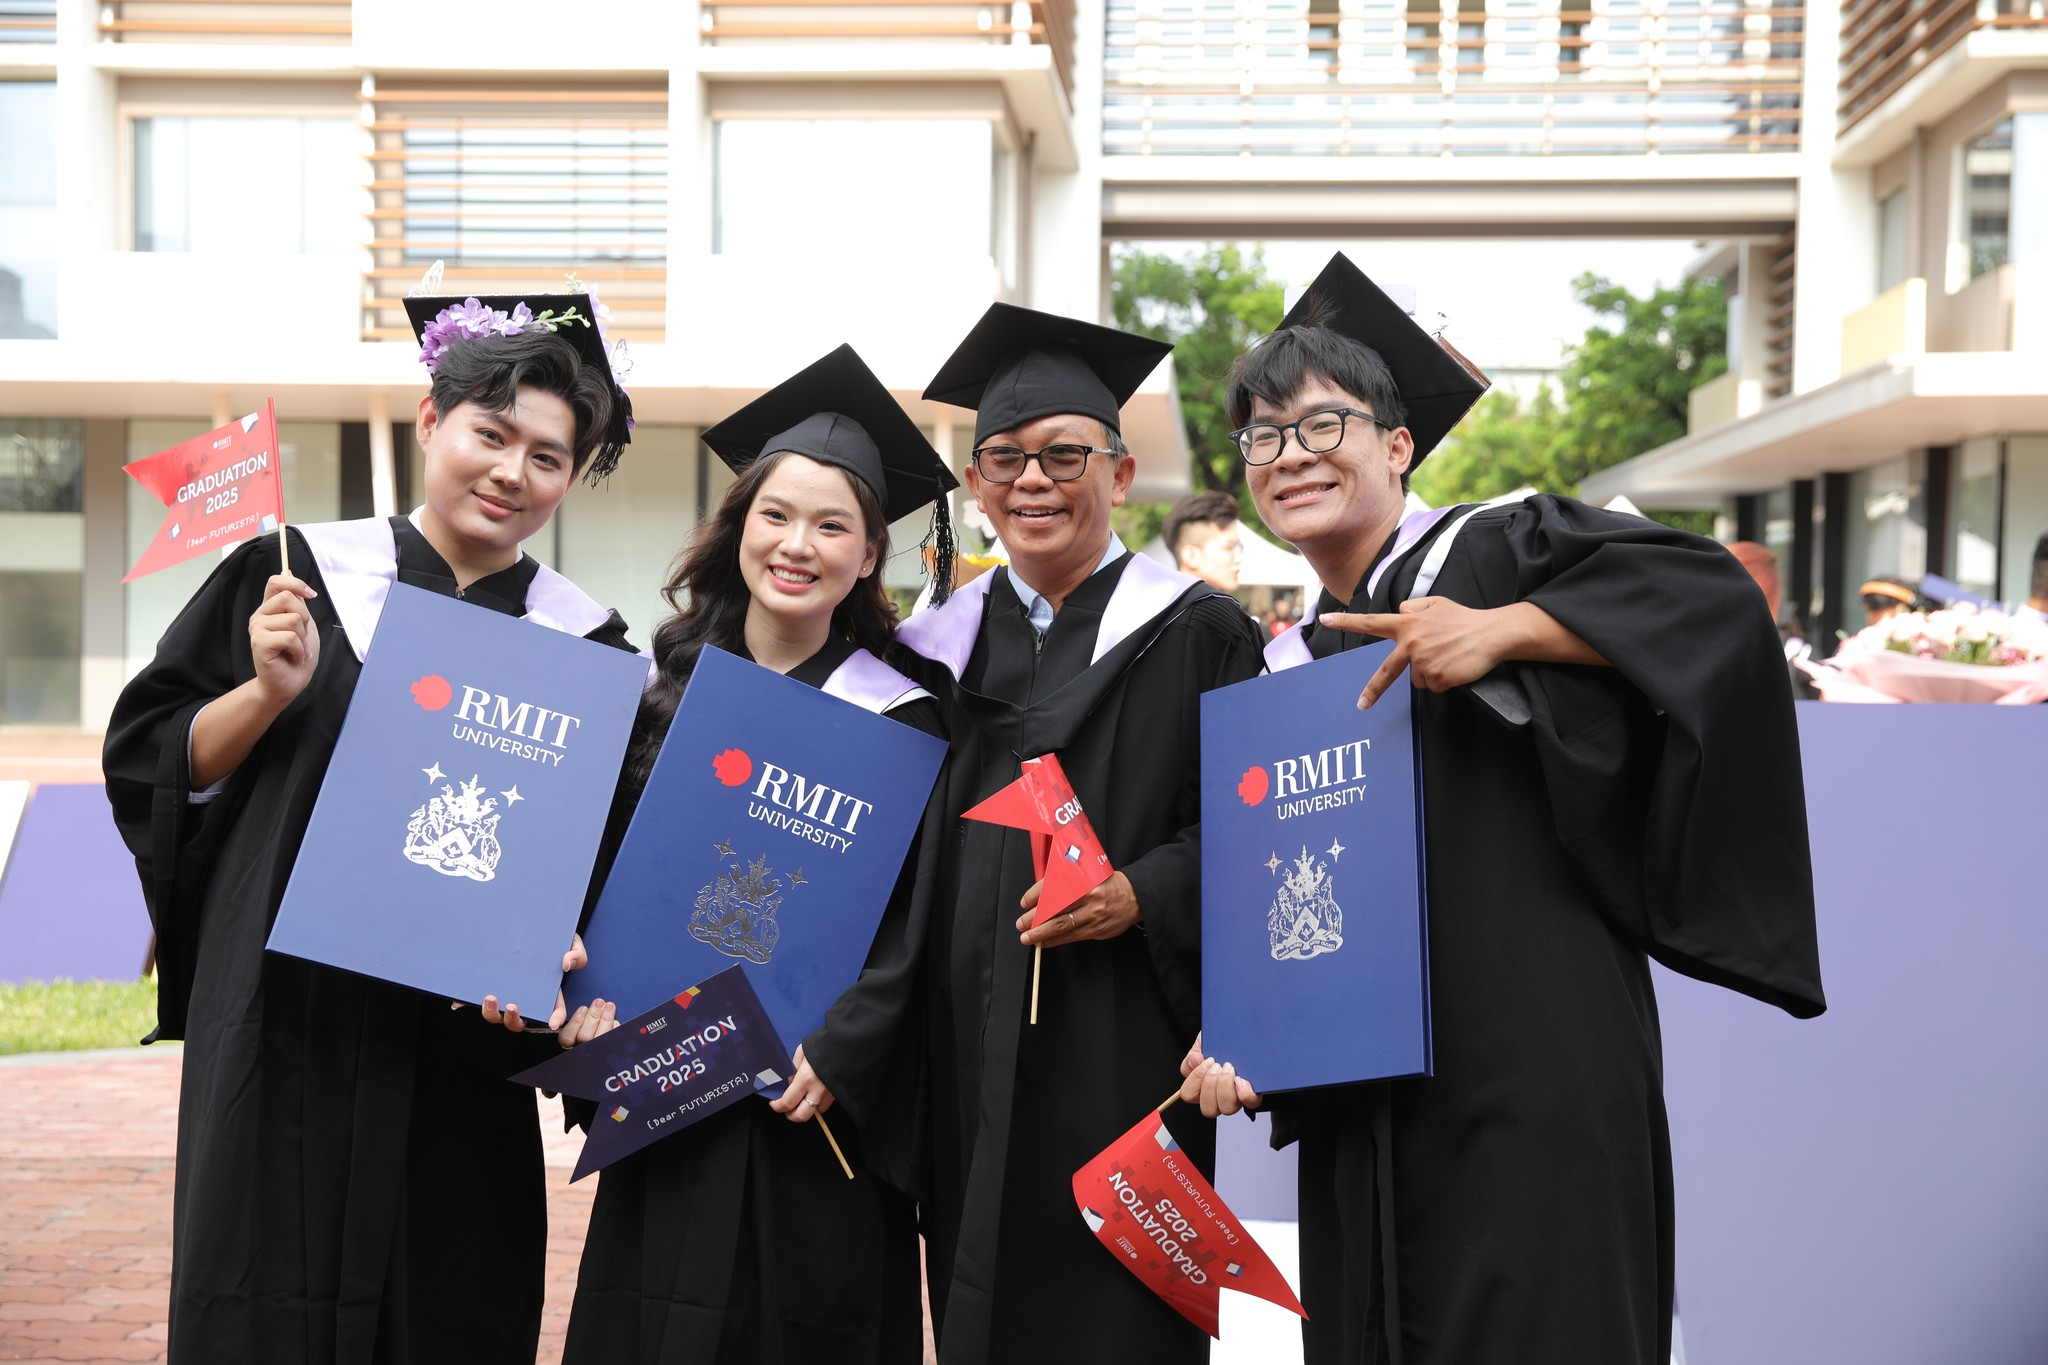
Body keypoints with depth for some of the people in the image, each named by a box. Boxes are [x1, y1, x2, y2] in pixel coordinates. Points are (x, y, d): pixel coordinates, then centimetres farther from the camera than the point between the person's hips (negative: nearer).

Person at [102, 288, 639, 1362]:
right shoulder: (298, 575, 1)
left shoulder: (586, 646, 4)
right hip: (286, 1032, -1)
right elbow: (147, 760, 3)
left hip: (465, 1055, 1)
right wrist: (271, 689, -13)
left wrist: (558, 953, -13)